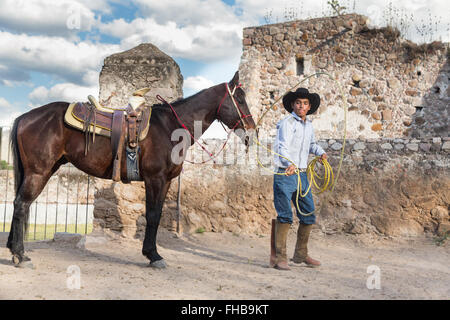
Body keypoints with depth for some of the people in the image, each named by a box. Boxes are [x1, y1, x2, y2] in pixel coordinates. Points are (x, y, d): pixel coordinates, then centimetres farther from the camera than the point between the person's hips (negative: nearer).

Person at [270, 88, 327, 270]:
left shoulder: (309, 126, 15)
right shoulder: (287, 123, -8)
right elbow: (282, 147, -23)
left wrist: (320, 153, 13)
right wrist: (290, 164, -42)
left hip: (301, 175, 7)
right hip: (284, 175, -7)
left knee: (309, 216, 10)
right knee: (285, 216, -12)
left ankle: (301, 254, 24)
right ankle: (278, 257, -5)